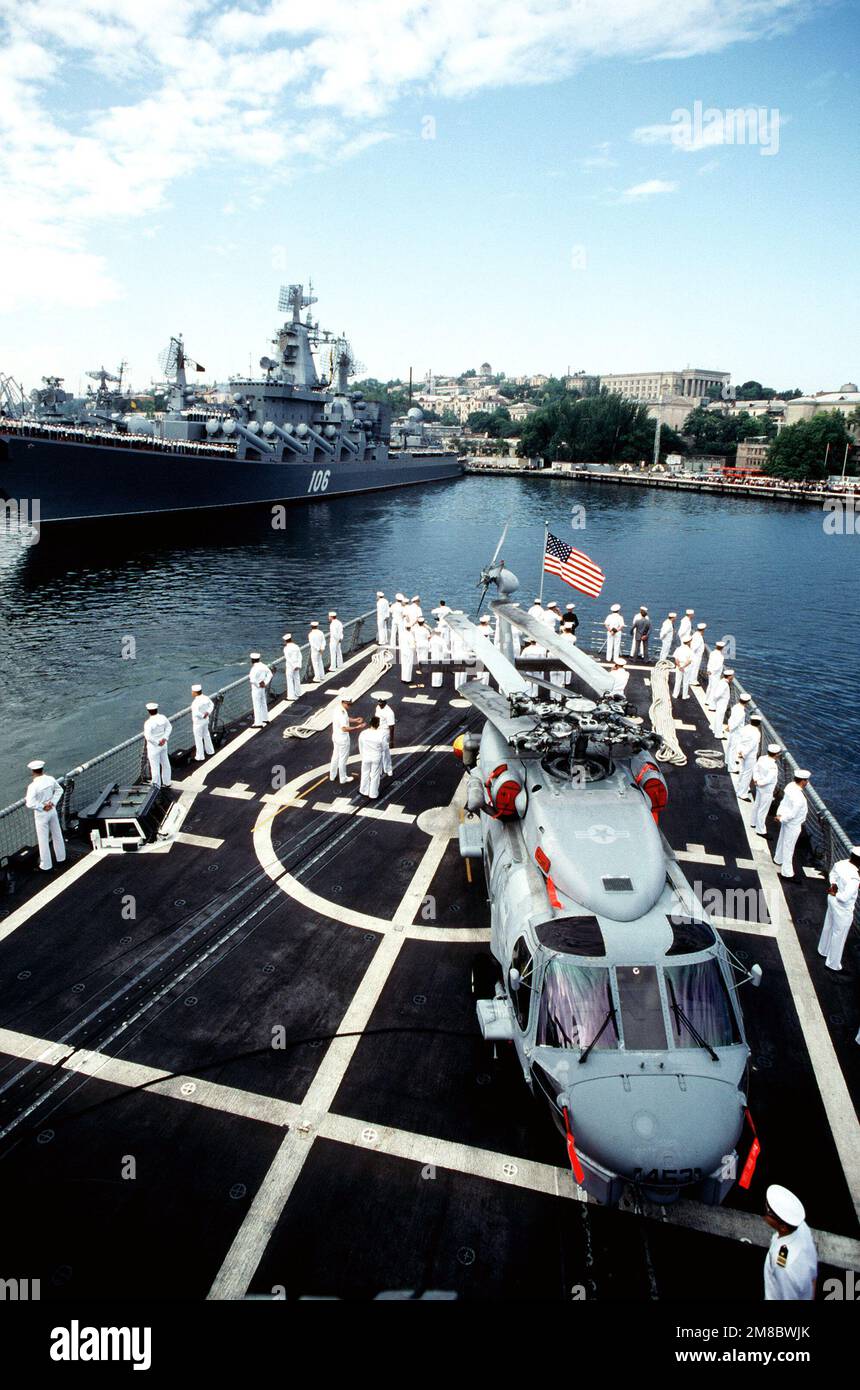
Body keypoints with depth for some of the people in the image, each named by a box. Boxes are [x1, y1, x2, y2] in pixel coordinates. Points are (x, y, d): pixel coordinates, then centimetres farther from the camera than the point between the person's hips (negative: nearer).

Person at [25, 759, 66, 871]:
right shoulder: (50, 779, -9)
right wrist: (53, 803, 0)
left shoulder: (33, 786, -25)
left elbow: (30, 804, -28)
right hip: (52, 810, 5)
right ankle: (61, 858, 37)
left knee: (43, 840, 7)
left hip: (41, 814, -5)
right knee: (57, 835, 20)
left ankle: (46, 866, 18)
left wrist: (42, 807, -13)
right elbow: (59, 790, 6)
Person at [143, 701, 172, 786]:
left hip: (154, 747, -6)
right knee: (165, 763, 21)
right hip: (163, 744, 6)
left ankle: (157, 786, 20)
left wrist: (157, 743, -18)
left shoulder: (148, 722, -25)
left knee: (155, 767, 8)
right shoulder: (163, 717, -8)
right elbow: (169, 727, 2)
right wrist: (164, 738, -6)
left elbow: (148, 736, -31)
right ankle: (166, 782, 36)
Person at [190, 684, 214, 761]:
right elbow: (211, 705, 8)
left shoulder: (196, 702, -29)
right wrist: (208, 713, -4)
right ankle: (210, 750, 42)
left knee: (198, 739, 5)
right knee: (206, 735, 25)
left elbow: (196, 713, -39)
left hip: (198, 722, -8)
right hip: (206, 720, 8)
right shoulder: (206, 698, -5)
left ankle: (200, 757, 14)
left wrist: (202, 716, -21)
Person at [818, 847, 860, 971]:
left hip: (833, 900, 8)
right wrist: (835, 894, -14)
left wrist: (833, 885, -4)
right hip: (843, 908, -8)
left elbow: (832, 874, 9)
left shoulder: (840, 863, -13)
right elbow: (845, 897, -32)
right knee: (839, 934, 12)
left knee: (828, 926, 28)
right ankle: (833, 963, 30)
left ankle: (823, 950, 51)